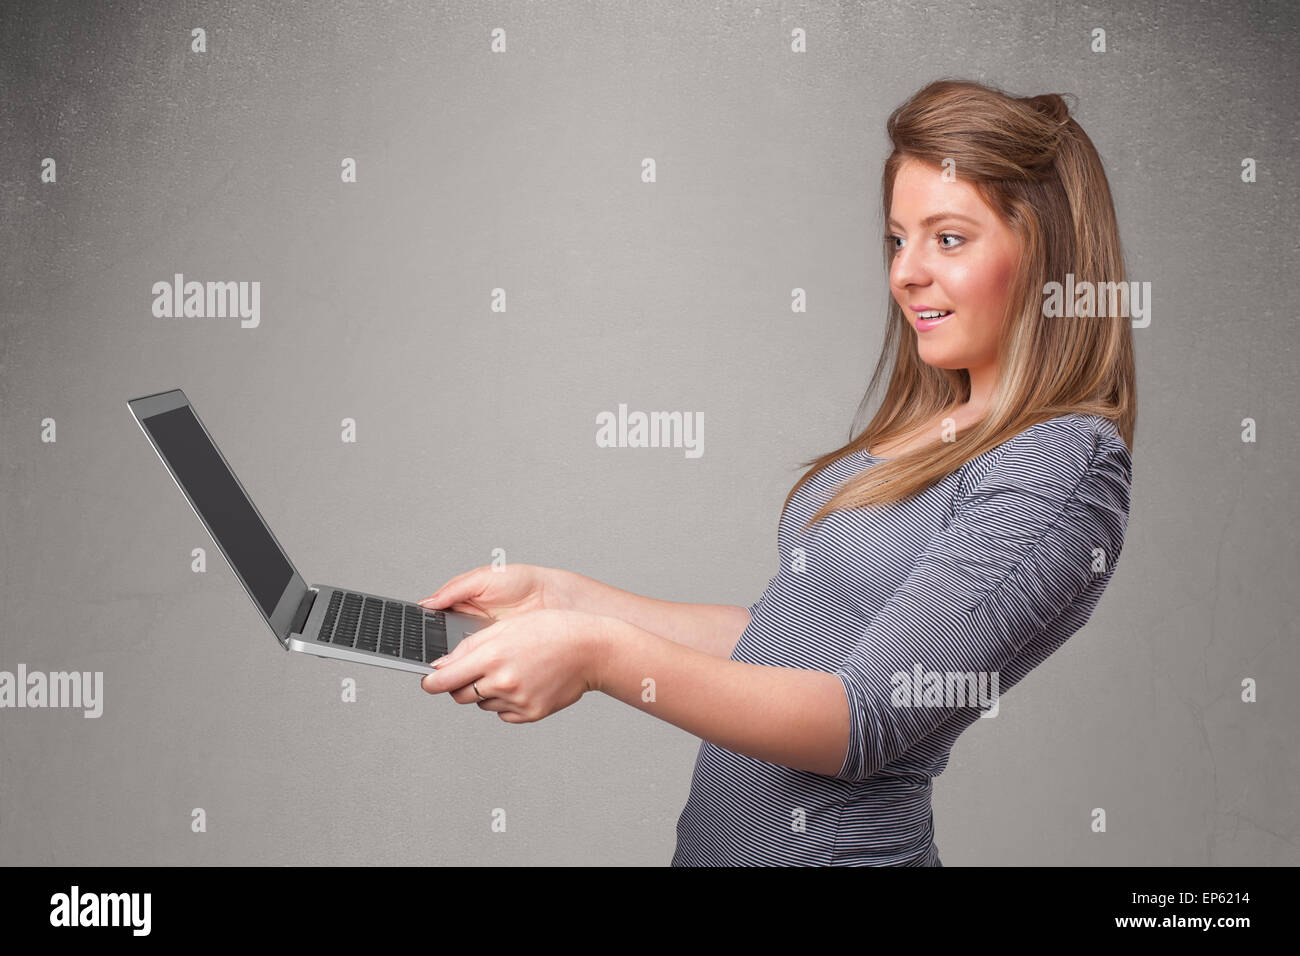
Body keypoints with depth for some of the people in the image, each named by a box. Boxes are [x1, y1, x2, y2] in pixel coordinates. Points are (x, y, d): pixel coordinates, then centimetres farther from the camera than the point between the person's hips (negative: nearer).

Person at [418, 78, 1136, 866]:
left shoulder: (1063, 465, -16)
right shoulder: (927, 430, 9)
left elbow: (863, 725, -21)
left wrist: (599, 655, -28)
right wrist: (560, 597, 5)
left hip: (833, 847, -7)